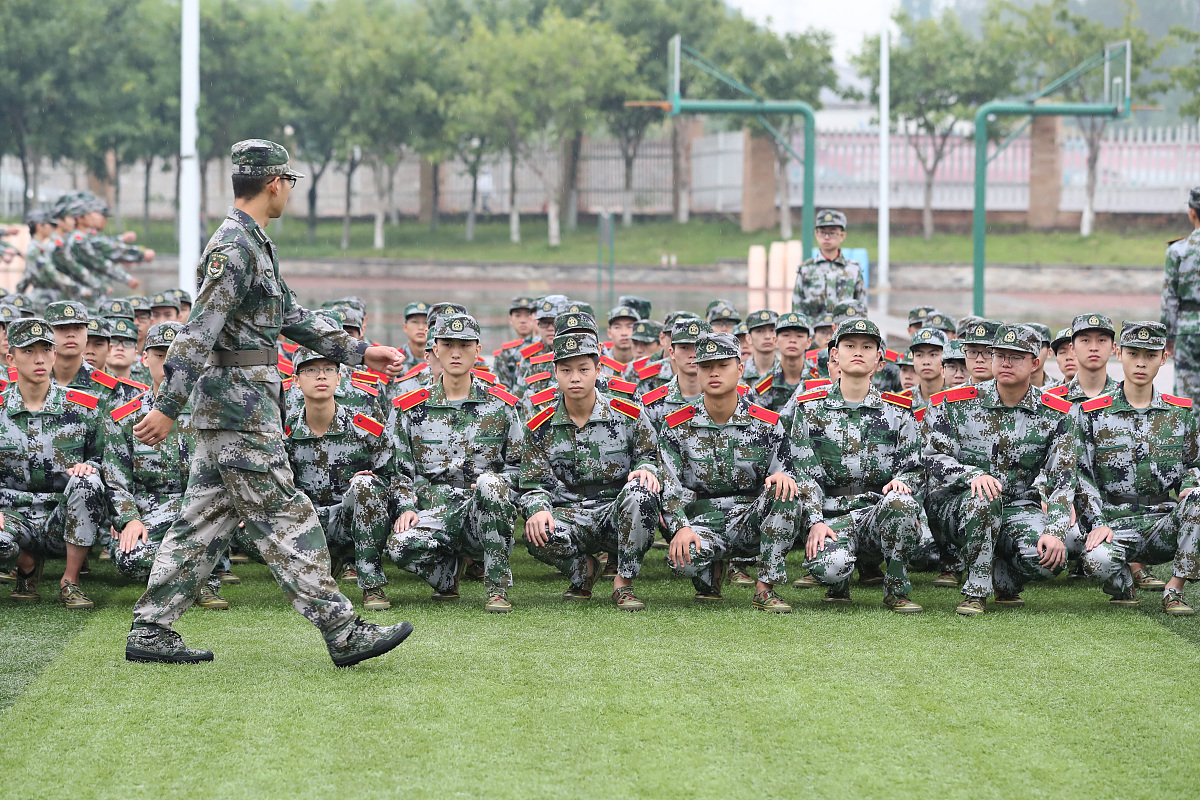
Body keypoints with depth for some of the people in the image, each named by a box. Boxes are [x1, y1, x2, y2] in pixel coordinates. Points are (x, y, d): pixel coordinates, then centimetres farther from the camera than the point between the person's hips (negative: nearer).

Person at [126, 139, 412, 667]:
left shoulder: (254, 243, 17)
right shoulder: (234, 246, -16)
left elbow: (292, 318, 25)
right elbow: (199, 331, -22)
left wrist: (360, 353, 24)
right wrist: (168, 406, -26)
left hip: (232, 407, 10)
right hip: (240, 407, -10)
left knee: (205, 519, 10)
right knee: (285, 520, -7)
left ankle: (150, 632, 12)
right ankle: (342, 633, -5)